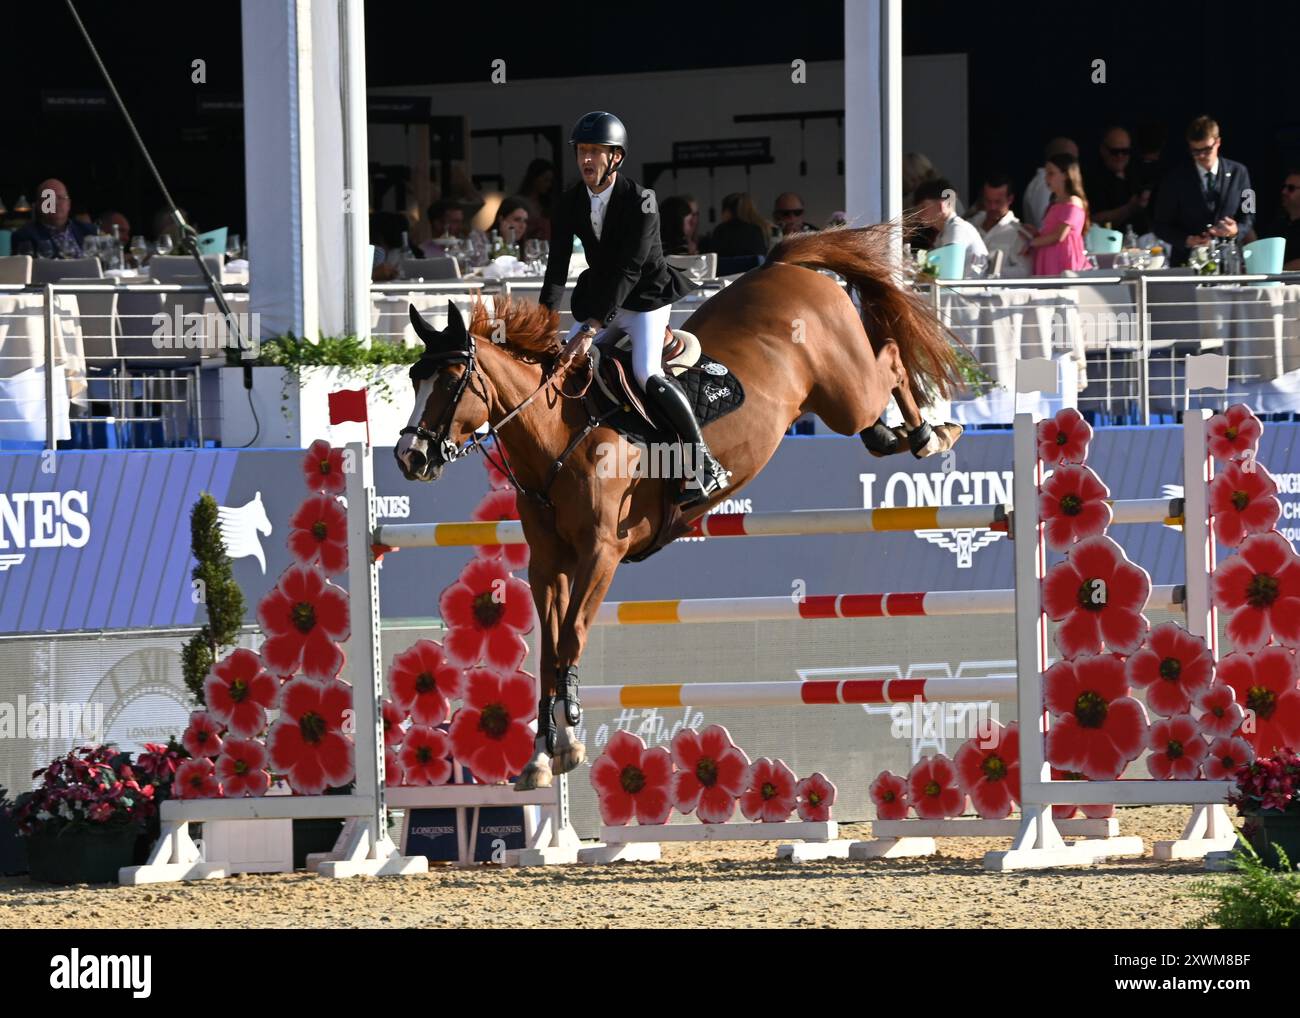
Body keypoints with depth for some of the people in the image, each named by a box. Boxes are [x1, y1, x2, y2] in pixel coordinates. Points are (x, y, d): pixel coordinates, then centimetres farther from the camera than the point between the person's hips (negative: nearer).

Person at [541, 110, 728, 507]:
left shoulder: (640, 203, -23)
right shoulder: (570, 203, -5)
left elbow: (627, 272, -29)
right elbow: (557, 266, -7)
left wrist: (592, 330, -36)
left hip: (645, 299, -7)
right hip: (599, 300, 7)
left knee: (646, 375, -24)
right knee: (559, 365, -4)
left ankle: (704, 464, -18)